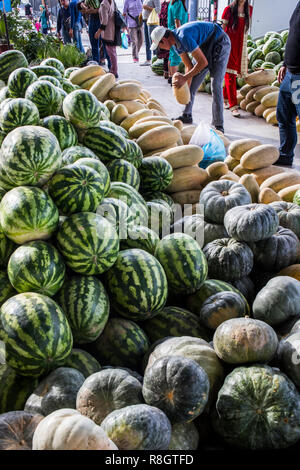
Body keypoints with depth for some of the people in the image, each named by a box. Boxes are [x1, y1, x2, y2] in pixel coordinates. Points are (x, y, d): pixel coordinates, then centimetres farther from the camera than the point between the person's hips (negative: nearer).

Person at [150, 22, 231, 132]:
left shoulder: (184, 37, -31)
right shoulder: (176, 42, -2)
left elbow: (203, 62, -28)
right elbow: (189, 66, 2)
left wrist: (185, 78, -24)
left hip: (220, 43, -10)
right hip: (205, 46, 10)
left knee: (216, 86, -15)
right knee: (192, 83, 10)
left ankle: (218, 125, -10)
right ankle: (187, 116, 25)